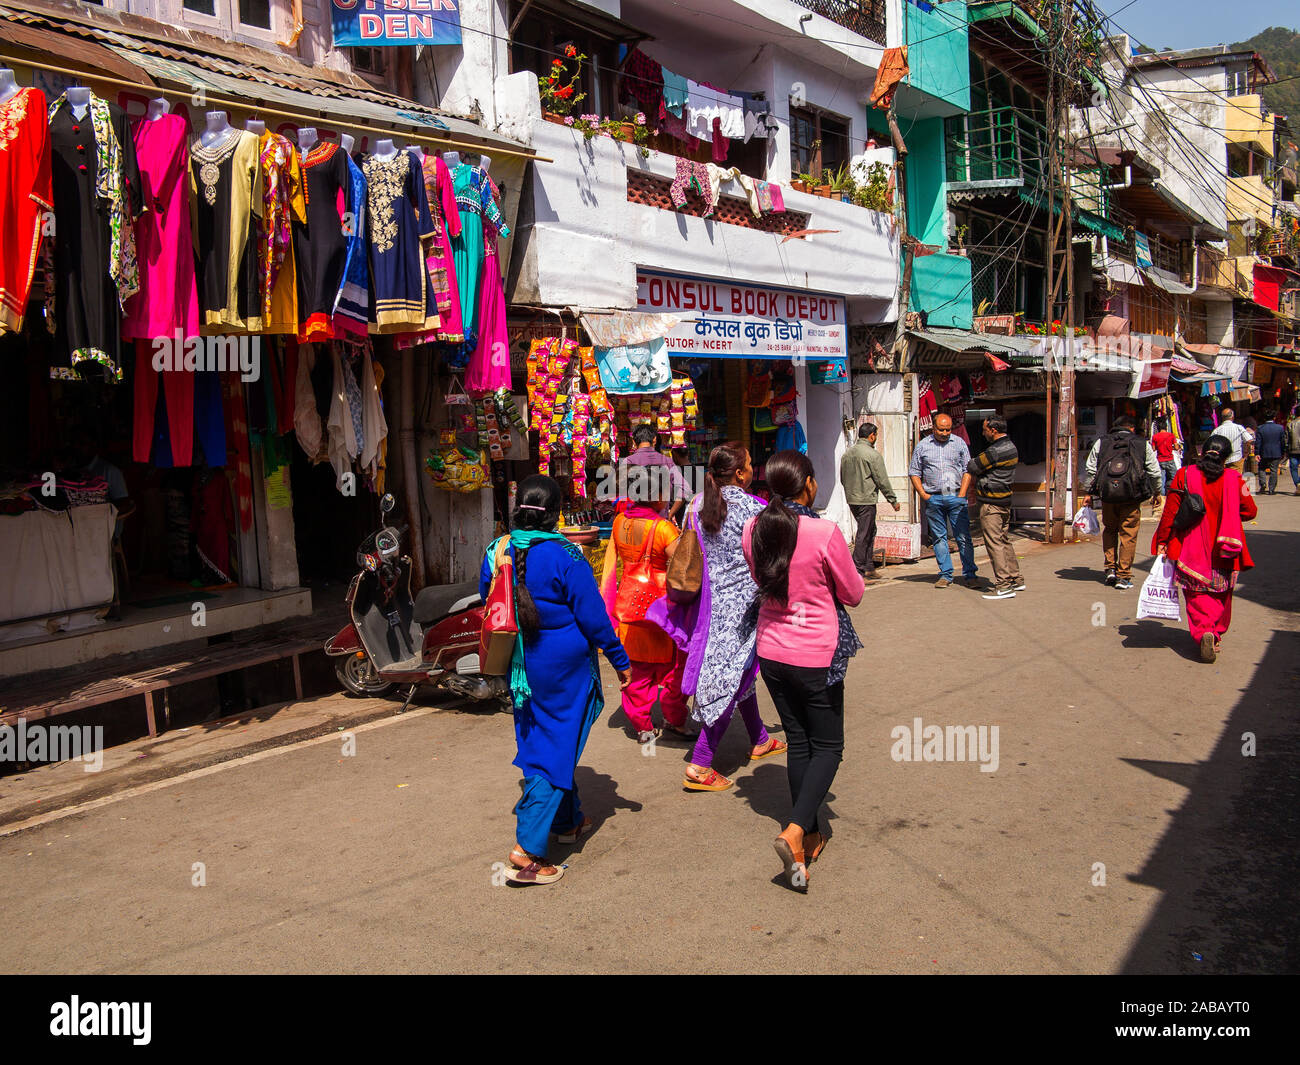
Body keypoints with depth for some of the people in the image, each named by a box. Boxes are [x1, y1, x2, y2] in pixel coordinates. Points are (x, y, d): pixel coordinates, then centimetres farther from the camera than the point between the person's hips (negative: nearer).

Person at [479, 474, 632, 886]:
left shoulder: (496, 553, -1)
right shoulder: (565, 557, -17)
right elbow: (593, 616, -12)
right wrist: (620, 659, -1)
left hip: (520, 667, 6)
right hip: (563, 666, -6)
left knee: (537, 742, 20)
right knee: (556, 750, -1)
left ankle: (568, 820, 38)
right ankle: (526, 851, -6)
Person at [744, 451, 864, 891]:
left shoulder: (753, 530, -4)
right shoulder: (825, 533, -20)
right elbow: (853, 594, -6)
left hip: (772, 652, 5)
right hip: (815, 655, -5)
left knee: (798, 742, 18)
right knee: (827, 747, 10)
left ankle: (811, 835, 27)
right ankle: (795, 830, -8)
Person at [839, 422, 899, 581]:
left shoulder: (847, 454, 10)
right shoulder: (873, 455, -12)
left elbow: (842, 479, 18)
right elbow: (882, 480, -11)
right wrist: (893, 500, -2)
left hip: (851, 499, 8)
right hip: (866, 500, -8)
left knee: (870, 530, 17)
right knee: (864, 534, -3)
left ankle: (868, 567, 19)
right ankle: (857, 570, -3)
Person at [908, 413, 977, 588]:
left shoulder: (959, 443, 8)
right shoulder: (922, 446, 7)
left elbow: (967, 470, 7)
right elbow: (914, 472, 10)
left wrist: (961, 494, -3)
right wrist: (923, 494, 0)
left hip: (956, 497, -1)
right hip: (933, 499, 1)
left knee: (964, 537, -2)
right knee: (939, 538, 4)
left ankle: (969, 574, 6)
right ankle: (946, 575, 10)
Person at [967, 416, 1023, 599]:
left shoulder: (995, 451, -19)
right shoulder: (1011, 447, 13)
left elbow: (973, 467, -12)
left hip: (991, 503, -10)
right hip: (1005, 501, 10)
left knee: (994, 543, -8)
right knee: (1004, 540, 18)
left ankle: (1004, 586, -9)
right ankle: (1016, 579, 24)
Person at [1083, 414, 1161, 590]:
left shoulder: (1101, 443, 9)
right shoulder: (1143, 445, 7)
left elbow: (1090, 470, 8)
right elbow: (1155, 472, 9)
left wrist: (1089, 493, 15)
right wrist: (1157, 493, 24)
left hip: (1108, 496, 2)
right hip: (1132, 498, -2)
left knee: (1109, 530, 22)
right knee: (1128, 536, 4)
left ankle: (1110, 568, 16)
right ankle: (1123, 577, 5)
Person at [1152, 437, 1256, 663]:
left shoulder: (1184, 476, -7)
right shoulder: (1233, 479, -5)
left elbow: (1170, 512, -6)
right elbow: (1249, 511, 4)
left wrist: (1162, 541, 2)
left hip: (1192, 550, -1)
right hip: (1223, 552, 1)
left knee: (1197, 595, 5)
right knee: (1221, 595, 19)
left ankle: (1204, 632, -17)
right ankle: (1217, 634, 20)